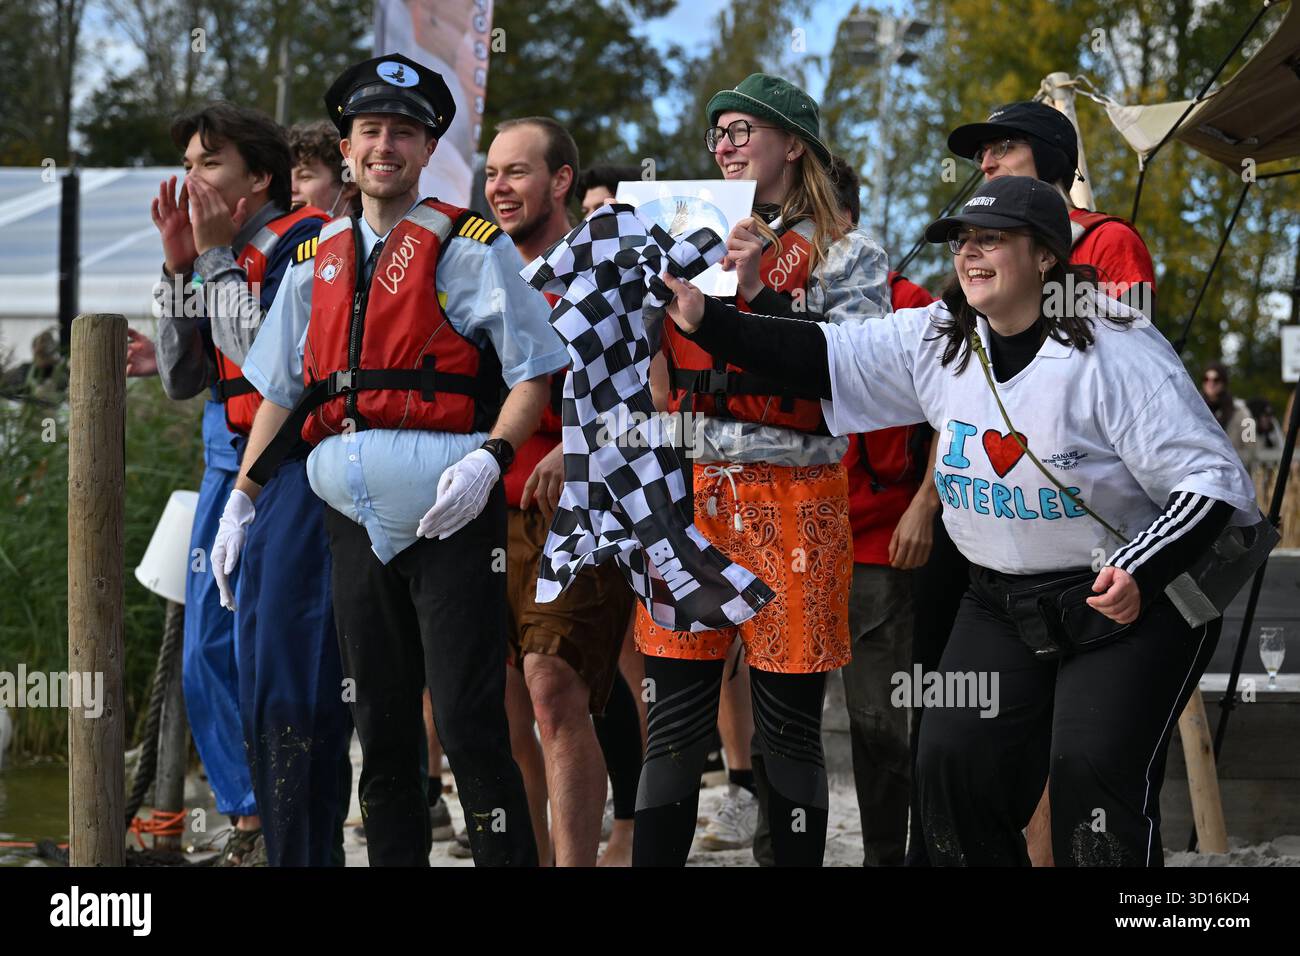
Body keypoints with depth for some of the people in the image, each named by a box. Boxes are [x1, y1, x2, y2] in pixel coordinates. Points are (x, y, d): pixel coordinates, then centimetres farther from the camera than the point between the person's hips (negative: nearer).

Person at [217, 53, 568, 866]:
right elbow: (280, 391, 21)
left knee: (469, 724, -9)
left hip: (449, 515, -6)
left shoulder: (469, 246, -1)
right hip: (357, 517, 6)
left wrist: (489, 459, -19)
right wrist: (242, 497, 16)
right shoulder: (319, 265, 16)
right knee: (380, 729, 10)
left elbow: (535, 370, -4)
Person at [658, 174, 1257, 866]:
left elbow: (1211, 478, -18)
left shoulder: (1116, 354, -18)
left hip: (1135, 602, -6)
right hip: (1001, 604, 6)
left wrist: (1141, 573, -31)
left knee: (1094, 769, -20)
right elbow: (824, 357, 1)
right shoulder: (936, 341, 0)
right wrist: (707, 323, -11)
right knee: (954, 761, -4)